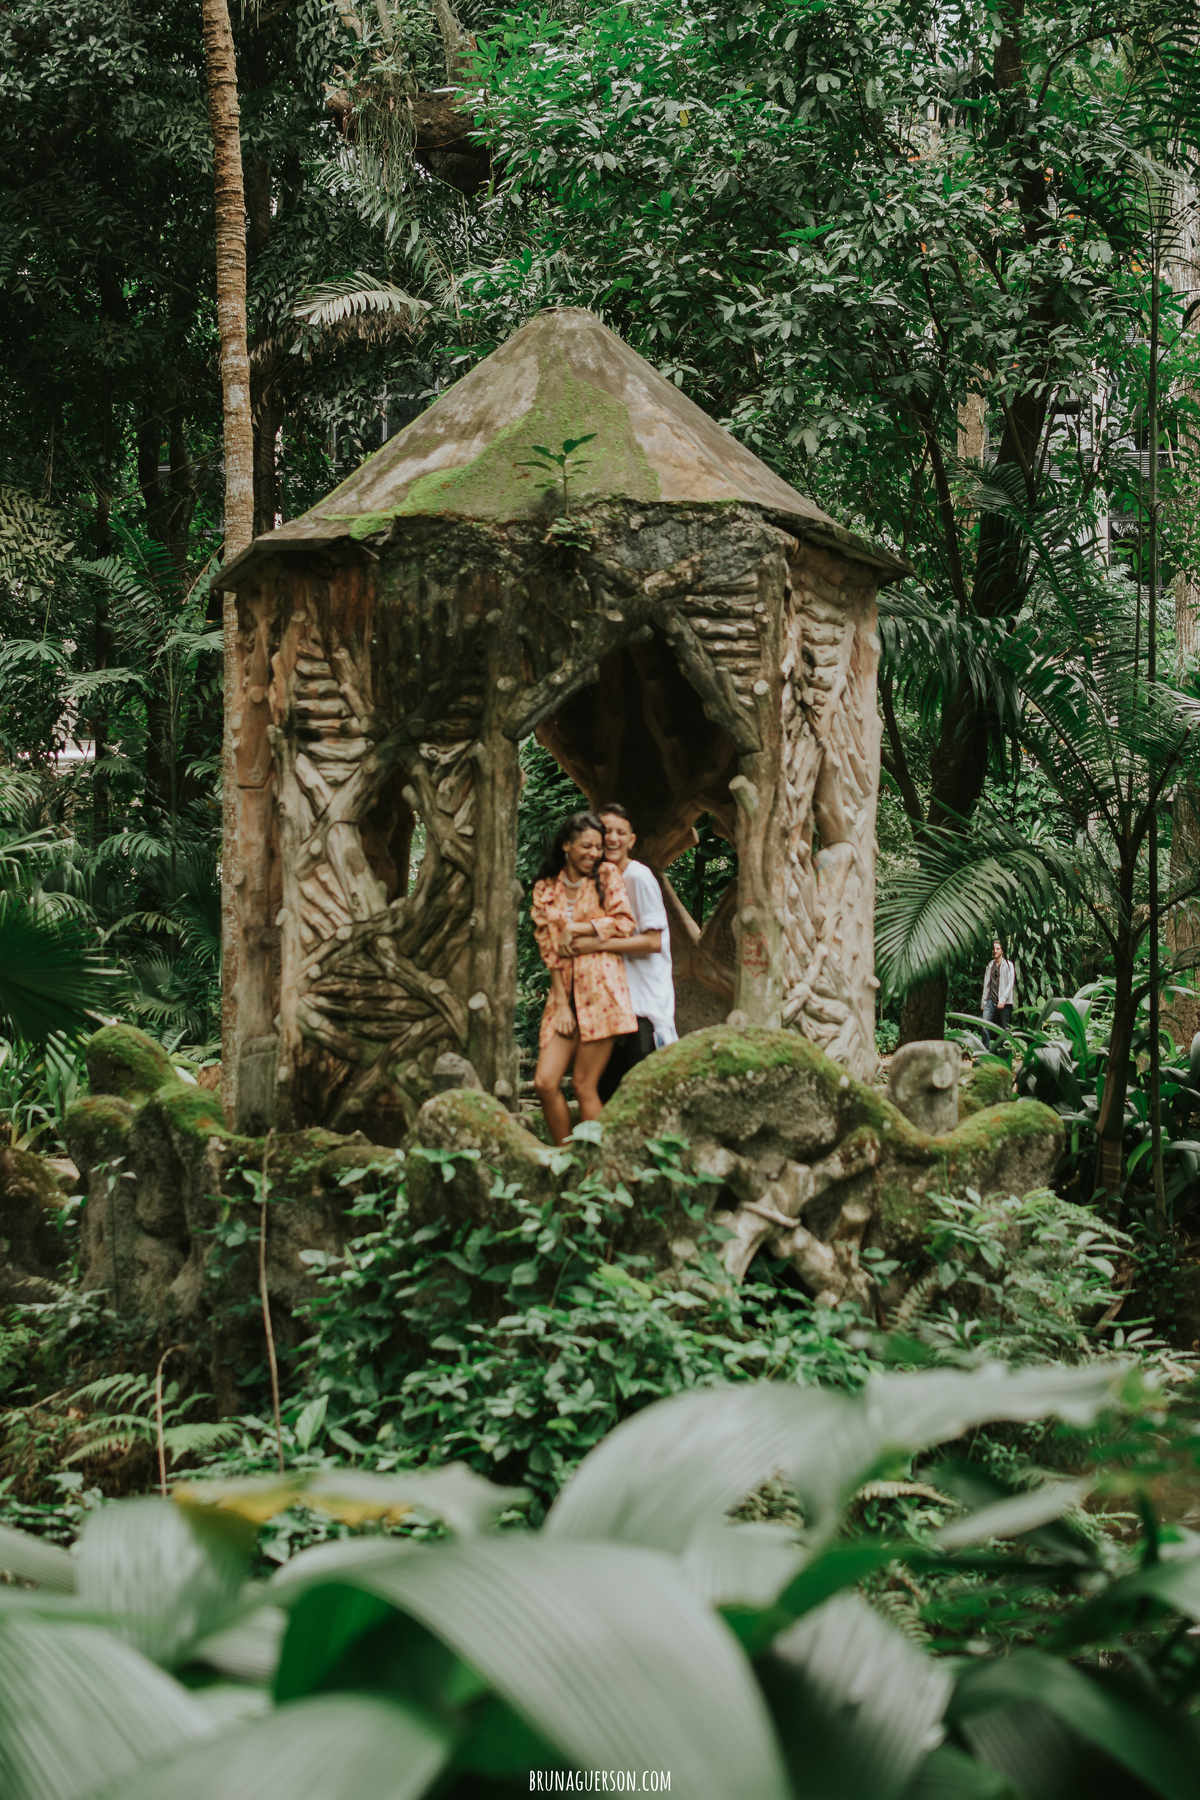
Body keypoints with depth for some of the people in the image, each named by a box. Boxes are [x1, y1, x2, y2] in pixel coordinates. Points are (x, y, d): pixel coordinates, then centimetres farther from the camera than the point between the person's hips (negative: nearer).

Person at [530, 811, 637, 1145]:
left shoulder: (607, 875, 8)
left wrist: (576, 928, -5)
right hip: (564, 990, 3)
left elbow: (625, 923, -3)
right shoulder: (546, 889, 12)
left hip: (599, 986, -3)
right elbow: (548, 949, 6)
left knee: (585, 1086, -6)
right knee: (545, 1083, -7)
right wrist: (561, 1003, -2)